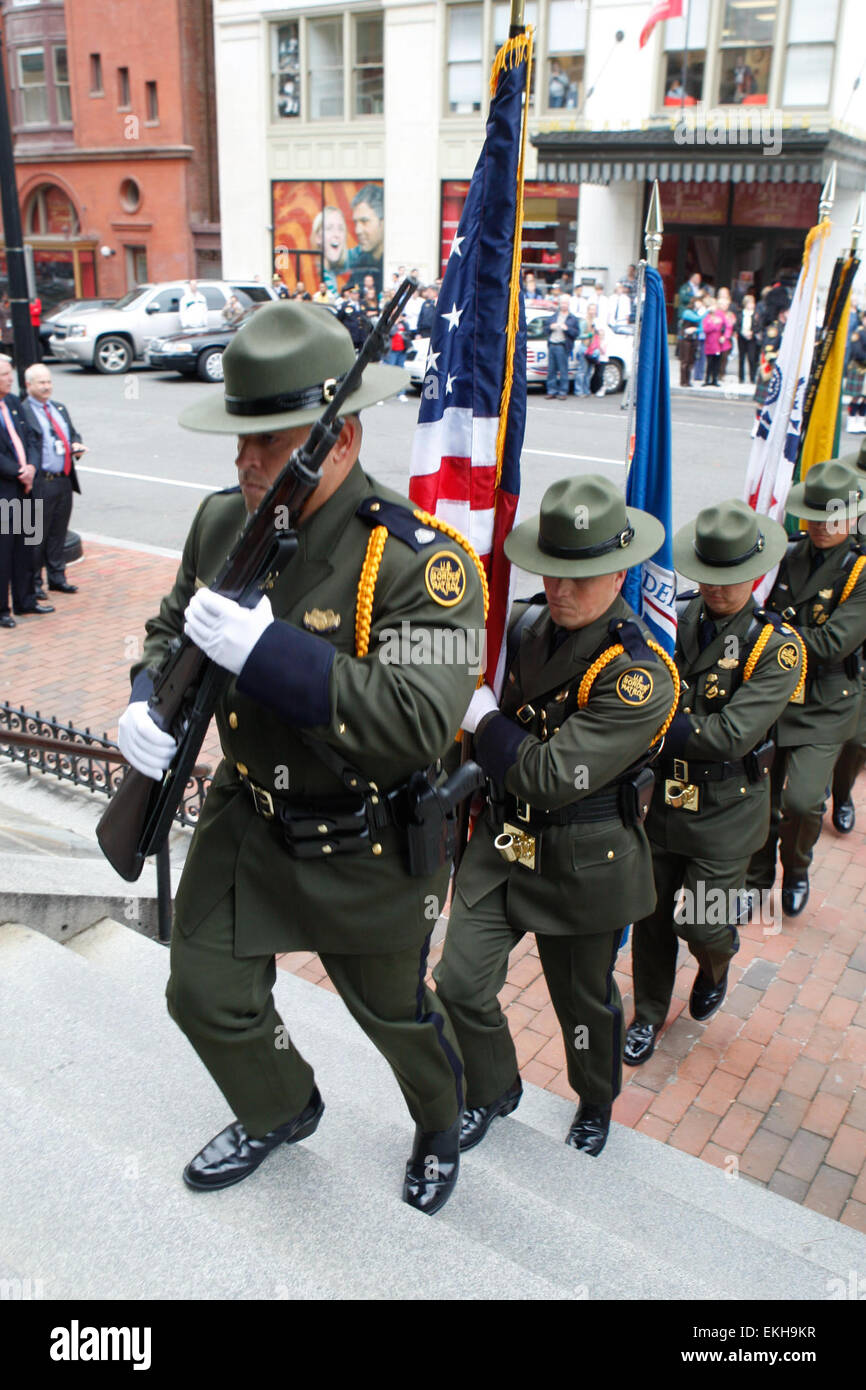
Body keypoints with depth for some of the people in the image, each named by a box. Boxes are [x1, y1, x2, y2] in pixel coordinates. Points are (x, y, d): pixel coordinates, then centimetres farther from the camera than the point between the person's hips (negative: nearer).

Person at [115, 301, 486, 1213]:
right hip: (244, 819, 6)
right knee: (206, 996, 19)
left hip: (365, 848, -5)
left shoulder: (416, 559, -27)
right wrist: (146, 704, -12)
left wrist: (266, 648, -41)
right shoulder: (222, 522, -6)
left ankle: (441, 1127, 54)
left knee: (393, 1010, 18)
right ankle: (279, 1113, 53)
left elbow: (419, 724, -36)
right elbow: (170, 629, 10)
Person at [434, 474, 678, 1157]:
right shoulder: (537, 624, -2)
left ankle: (596, 1103, 49)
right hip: (506, 840, 6)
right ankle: (493, 1090, 36)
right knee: (461, 982, 5)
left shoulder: (641, 673, -25)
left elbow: (552, 775, -28)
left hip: (583, 866, -5)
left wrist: (479, 714, -19)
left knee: (584, 999, 17)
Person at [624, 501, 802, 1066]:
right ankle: (649, 1015, 36)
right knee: (652, 913, 12)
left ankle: (717, 964, 42)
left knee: (705, 925, 3)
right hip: (663, 798, 3)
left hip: (726, 810, -3)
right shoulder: (672, 617, -4)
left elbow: (733, 736, -23)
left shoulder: (777, 646, -15)